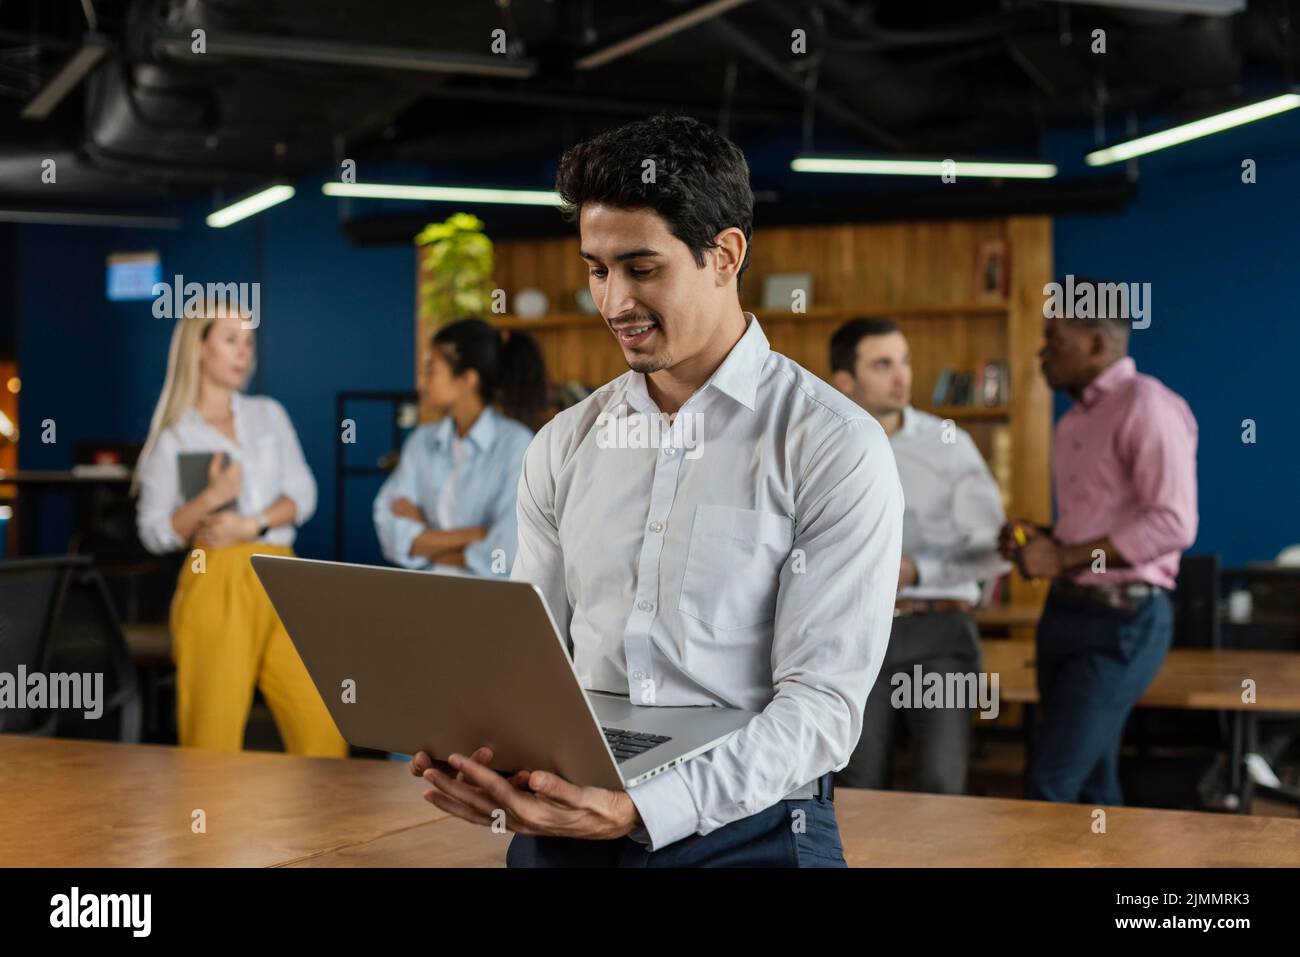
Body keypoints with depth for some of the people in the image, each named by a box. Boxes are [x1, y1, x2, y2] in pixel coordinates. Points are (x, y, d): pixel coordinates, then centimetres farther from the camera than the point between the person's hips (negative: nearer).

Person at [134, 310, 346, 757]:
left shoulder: (268, 414, 17)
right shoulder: (172, 438, 6)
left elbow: (302, 494, 8)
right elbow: (155, 533, 1)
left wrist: (251, 525, -9)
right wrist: (210, 499, -14)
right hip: (216, 584, -3)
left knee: (321, 724, -7)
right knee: (215, 733, -6)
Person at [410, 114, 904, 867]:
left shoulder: (836, 448, -5)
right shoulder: (565, 446, 12)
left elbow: (824, 700, -10)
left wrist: (642, 809, -22)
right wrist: (480, 756, -9)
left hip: (749, 827, -3)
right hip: (566, 829, 4)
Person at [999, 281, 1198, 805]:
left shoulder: (1146, 406, -13)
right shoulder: (1077, 417, 16)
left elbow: (1174, 523, -21)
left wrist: (1065, 556, -19)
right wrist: (1039, 539, 6)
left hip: (1121, 622, -9)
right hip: (1067, 608, 9)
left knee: (1051, 786, -12)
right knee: (1090, 785, 12)